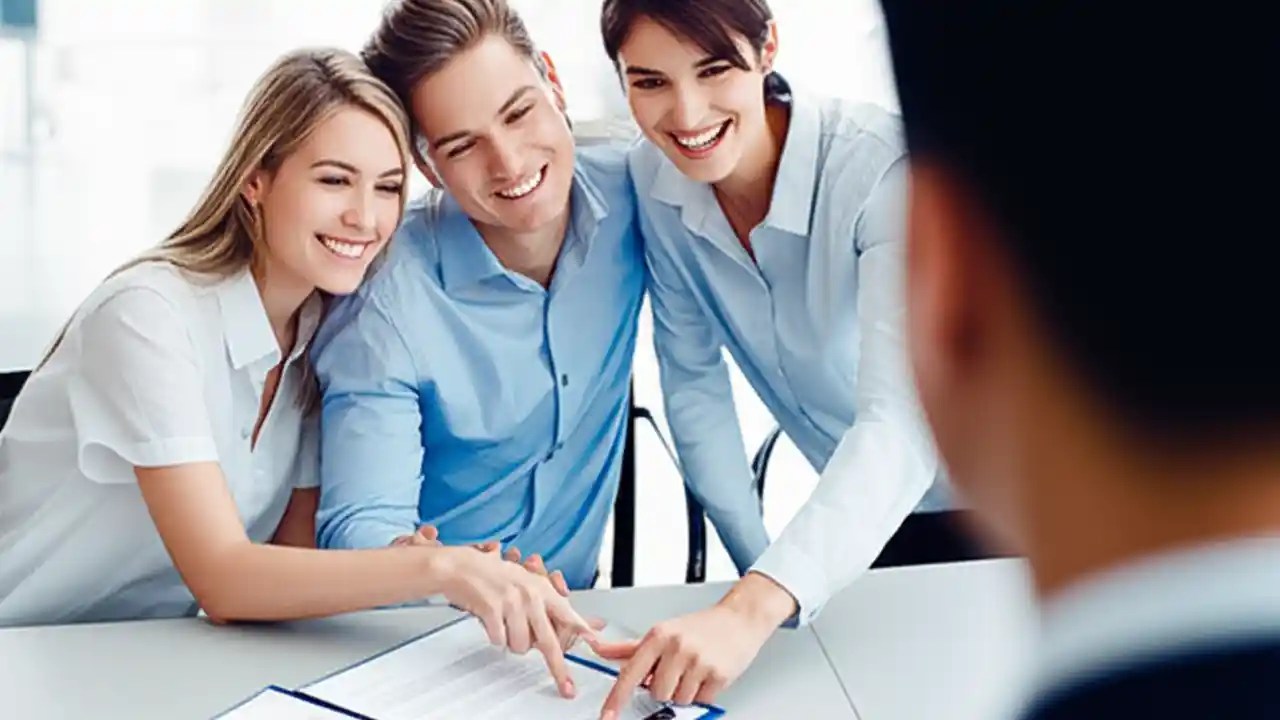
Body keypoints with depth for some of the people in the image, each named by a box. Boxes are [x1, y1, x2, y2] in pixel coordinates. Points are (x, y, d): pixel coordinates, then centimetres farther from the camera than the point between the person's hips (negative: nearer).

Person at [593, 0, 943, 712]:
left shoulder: (880, 165, -30)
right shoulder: (654, 179, -13)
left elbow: (901, 422, -40)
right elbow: (694, 380, -4)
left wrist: (753, 611, -51)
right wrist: (758, 569, -10)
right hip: (859, 510, 4)